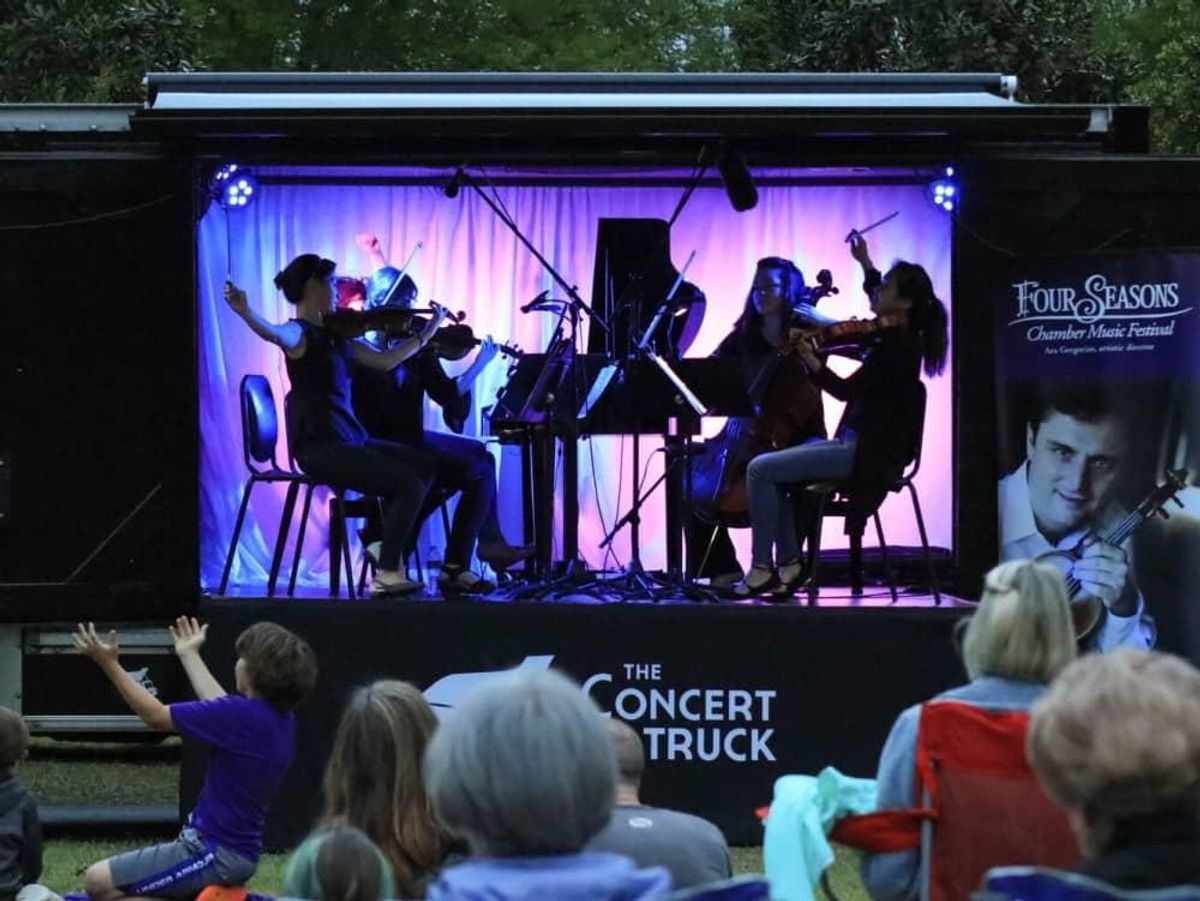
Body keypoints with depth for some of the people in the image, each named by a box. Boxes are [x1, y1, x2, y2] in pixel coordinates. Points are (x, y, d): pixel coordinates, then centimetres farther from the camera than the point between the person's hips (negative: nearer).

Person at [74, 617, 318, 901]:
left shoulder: (241, 716, -21)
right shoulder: (281, 718, 4)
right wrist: (189, 654, 35)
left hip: (213, 854, -9)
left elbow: (157, 717, -13)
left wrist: (109, 664, -6)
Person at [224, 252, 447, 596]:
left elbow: (385, 360, 21)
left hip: (346, 439, 9)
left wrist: (427, 334, 24)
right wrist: (245, 312, -56)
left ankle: (382, 544, 19)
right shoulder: (299, 333, -11)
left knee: (423, 466, 17)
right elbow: (273, 334, -35)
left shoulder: (332, 335, 15)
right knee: (410, 485, -14)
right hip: (320, 447, -9)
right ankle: (387, 573, -11)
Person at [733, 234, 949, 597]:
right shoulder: (897, 335, 9)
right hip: (857, 444, 11)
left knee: (761, 469, -14)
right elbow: (880, 301, 35)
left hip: (864, 454, -11)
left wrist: (809, 359, -28)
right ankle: (788, 562, 14)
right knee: (773, 471, 20)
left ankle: (761, 568, -8)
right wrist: (866, 264, 32)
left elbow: (846, 389, -23)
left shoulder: (897, 346, -18)